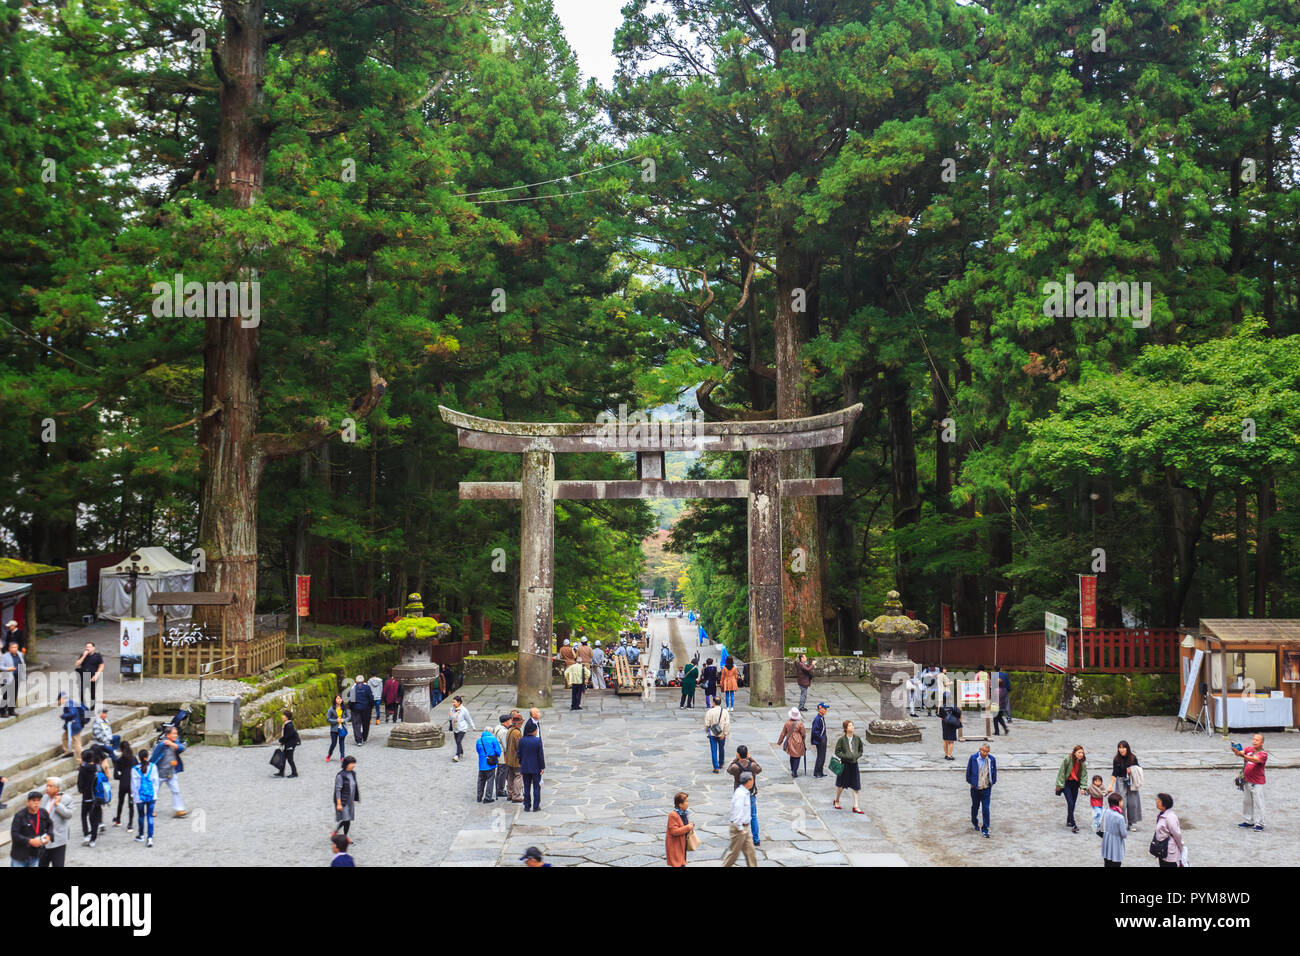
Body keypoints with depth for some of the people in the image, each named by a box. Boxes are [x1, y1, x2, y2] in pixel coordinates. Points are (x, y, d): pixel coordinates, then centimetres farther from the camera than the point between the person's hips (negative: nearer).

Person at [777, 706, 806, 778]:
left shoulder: (787, 723, -7)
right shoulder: (799, 723, -16)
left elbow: (783, 733, 2)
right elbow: (803, 734, -6)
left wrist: (780, 741, 14)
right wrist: (803, 740, 15)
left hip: (789, 742, 4)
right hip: (798, 742, -4)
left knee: (792, 756, 20)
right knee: (797, 756, 4)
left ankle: (792, 770, 29)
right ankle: (794, 772, -2)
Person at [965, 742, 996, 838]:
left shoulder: (992, 759, -6)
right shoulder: (973, 758, -9)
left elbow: (994, 772, 8)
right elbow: (968, 771, 2)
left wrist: (992, 783, 7)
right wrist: (970, 782, 3)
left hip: (986, 788, 0)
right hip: (975, 788, 1)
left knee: (985, 809, -6)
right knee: (975, 806, 16)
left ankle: (985, 830, 1)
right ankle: (974, 822, 43)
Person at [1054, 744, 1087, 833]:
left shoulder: (1082, 762, -5)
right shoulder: (1067, 759, -19)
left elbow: (1084, 775, 1)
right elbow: (1062, 772, -13)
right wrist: (1060, 785, -11)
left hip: (1075, 784, 5)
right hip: (1066, 783, -5)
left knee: (1072, 804, 11)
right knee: (1070, 803, -13)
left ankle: (1069, 821, 28)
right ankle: (1073, 824, -13)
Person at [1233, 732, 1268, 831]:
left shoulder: (1263, 753, -11)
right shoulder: (1249, 749, 7)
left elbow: (1255, 760, -28)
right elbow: (1240, 752, -9)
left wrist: (1243, 756, -44)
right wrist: (1236, 751, -33)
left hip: (1257, 783, -6)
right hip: (1246, 781, 6)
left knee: (1258, 803, -4)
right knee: (1246, 802, 14)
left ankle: (1259, 824, 2)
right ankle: (1248, 821, 25)